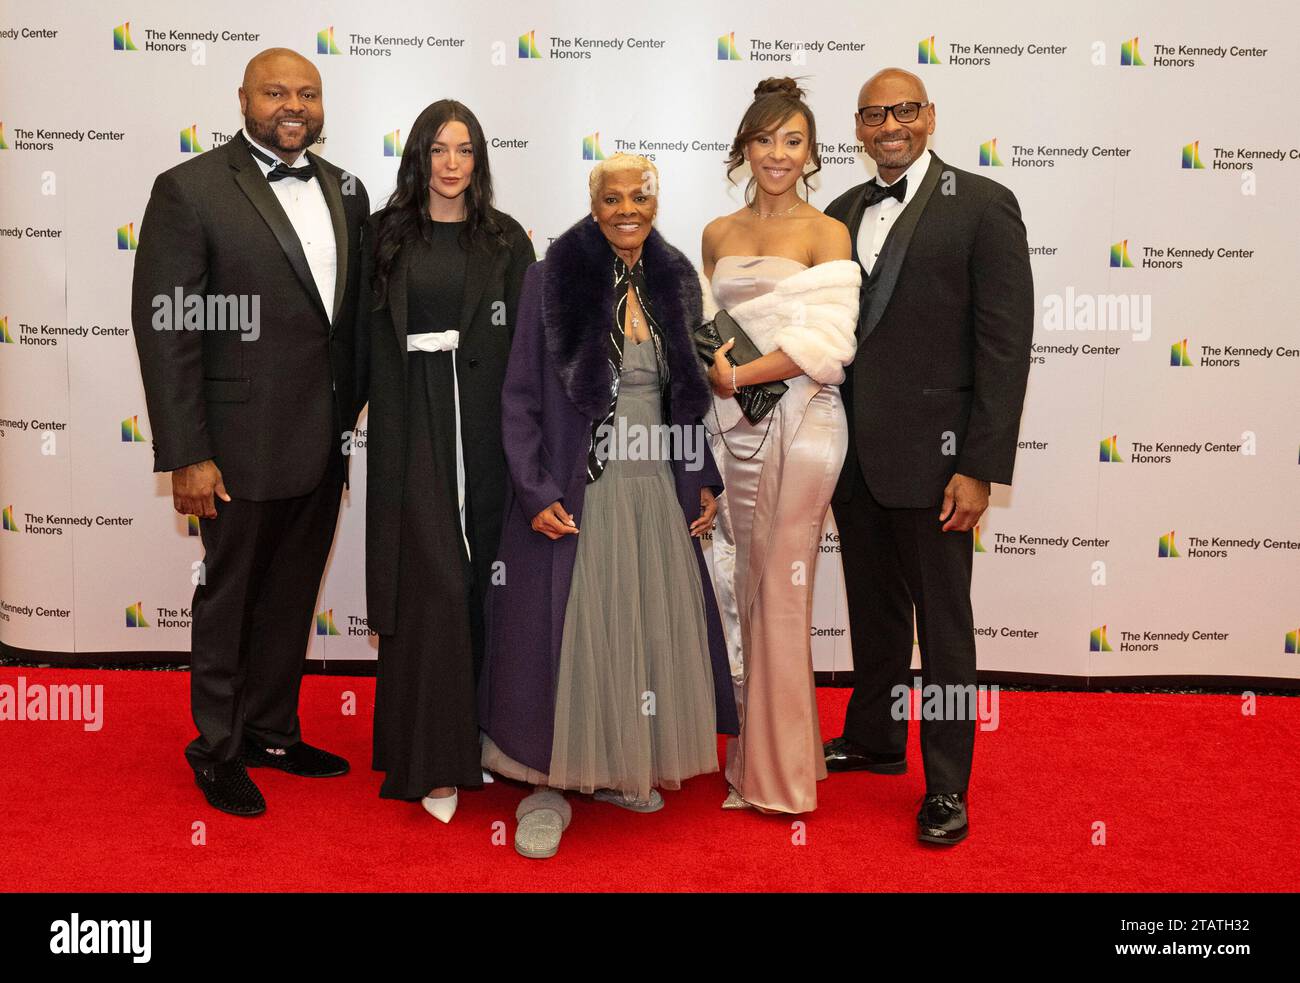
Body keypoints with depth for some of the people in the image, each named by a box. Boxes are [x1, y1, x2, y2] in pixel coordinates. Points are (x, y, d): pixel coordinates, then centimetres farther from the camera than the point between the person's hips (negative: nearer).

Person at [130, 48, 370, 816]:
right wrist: (186, 456, -16)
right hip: (245, 445, -5)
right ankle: (218, 748, 30)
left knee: (292, 598, 18)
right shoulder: (190, 189, -9)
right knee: (229, 599, 11)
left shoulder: (342, 190, 8)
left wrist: (358, 410, 7)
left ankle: (273, 730, 36)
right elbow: (165, 330, -12)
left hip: (324, 445, 5)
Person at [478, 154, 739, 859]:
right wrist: (535, 492, -14)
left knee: (648, 631, 11)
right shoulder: (553, 277, -5)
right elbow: (520, 397, -6)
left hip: (657, 492, 5)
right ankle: (550, 783, 15)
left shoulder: (674, 281, 8)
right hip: (574, 493, -4)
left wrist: (703, 480, 9)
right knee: (565, 632, 0)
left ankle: (620, 768, 29)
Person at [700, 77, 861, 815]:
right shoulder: (718, 234, 13)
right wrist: (709, 366, 0)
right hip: (733, 425, 5)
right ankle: (749, 758, 21)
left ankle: (780, 773, 12)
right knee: (740, 587, 8)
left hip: (798, 422, -5)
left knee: (781, 593, -2)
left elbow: (827, 344, -13)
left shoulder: (826, 234, -3)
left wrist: (738, 374, -14)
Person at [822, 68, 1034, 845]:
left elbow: (1005, 344, -11)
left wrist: (980, 468, -15)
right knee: (874, 612, 19)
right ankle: (875, 741, 38)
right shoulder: (844, 212, 11)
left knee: (943, 626, 6)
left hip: (930, 456, -5)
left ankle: (947, 786, 21)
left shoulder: (982, 205, -6)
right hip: (854, 455, 6)